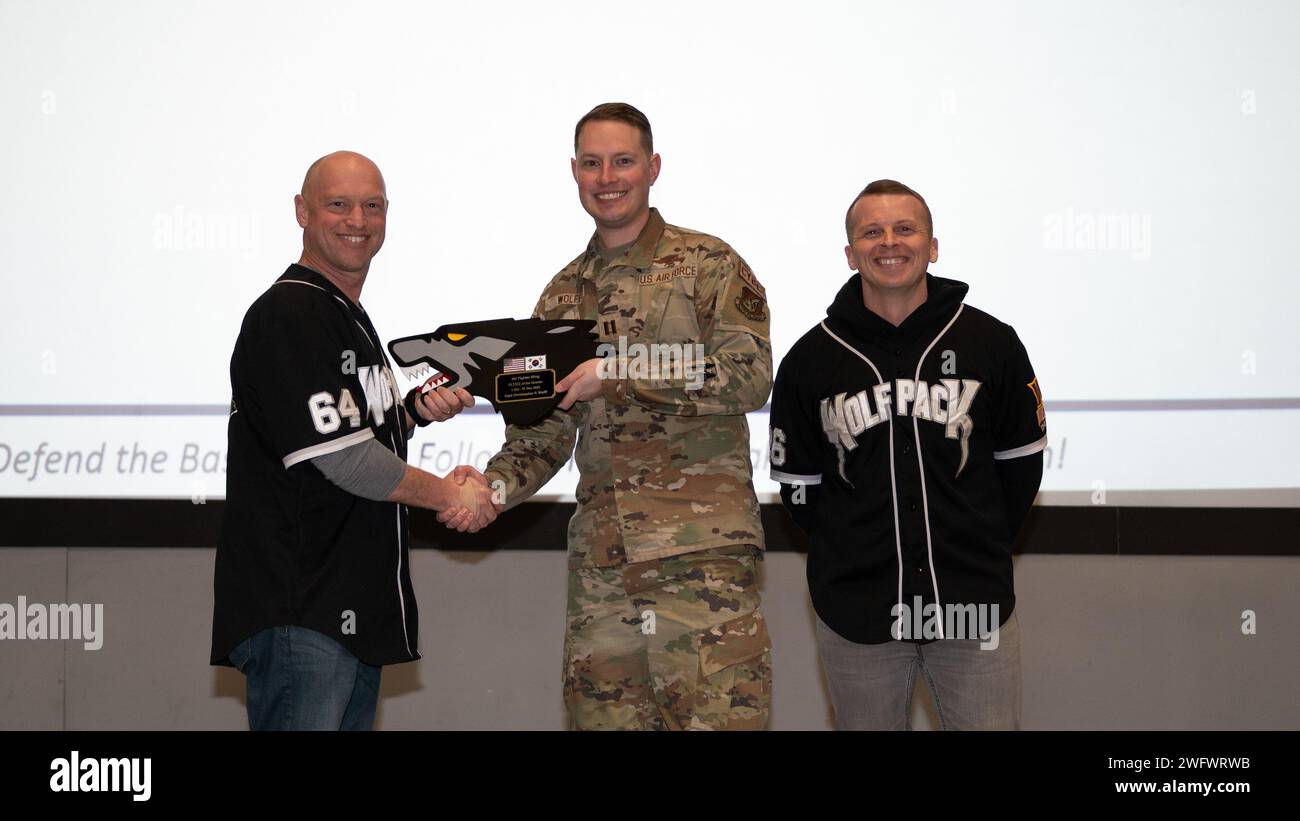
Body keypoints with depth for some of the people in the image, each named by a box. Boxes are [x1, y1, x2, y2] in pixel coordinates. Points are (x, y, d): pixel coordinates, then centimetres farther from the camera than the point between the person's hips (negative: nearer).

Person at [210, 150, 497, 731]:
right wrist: (449, 495, -6)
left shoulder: (350, 318, 20)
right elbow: (342, 458, -17)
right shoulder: (286, 315, -12)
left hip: (355, 609, 10)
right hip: (297, 611, -10)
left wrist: (415, 413, 6)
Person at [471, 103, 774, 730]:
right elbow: (542, 436, 18)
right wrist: (491, 486, -3)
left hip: (702, 553, -5)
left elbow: (750, 377, -12)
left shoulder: (708, 265, 3)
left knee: (721, 716, -10)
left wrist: (618, 372, -15)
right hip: (601, 560, 5)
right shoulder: (564, 294, 19)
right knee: (604, 716, 5)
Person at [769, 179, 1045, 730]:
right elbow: (798, 483, 9)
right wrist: (847, 556, 5)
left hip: (975, 608, 0)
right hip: (856, 617, 0)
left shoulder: (991, 343, 1)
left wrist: (983, 550, 9)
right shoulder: (812, 359, 2)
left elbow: (1020, 461, 10)